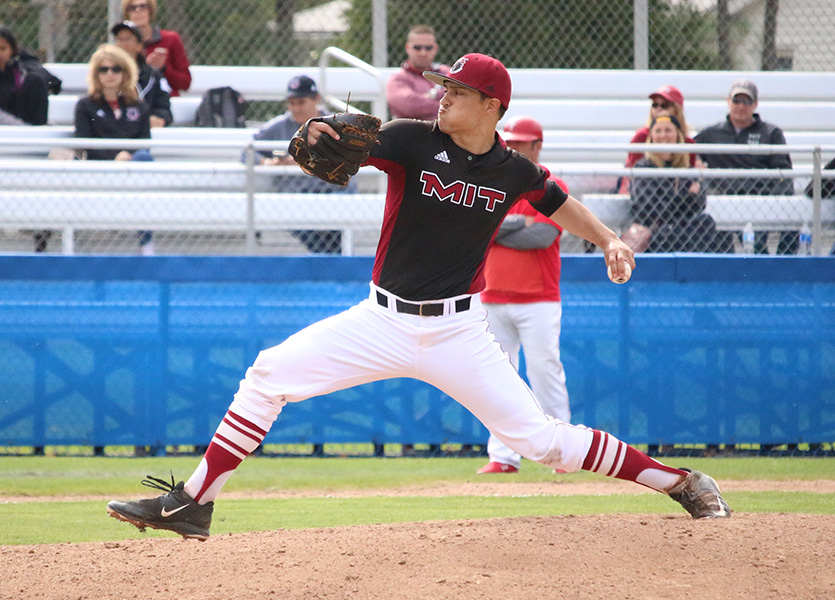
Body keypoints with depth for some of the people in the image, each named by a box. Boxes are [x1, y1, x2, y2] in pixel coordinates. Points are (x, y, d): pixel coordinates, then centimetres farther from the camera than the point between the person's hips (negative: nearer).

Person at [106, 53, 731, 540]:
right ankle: (193, 504, -6)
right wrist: (318, 138, -42)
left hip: (457, 333, -1)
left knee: (538, 437, -7)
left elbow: (560, 203, 17)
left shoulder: (514, 171, -2)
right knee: (269, 374, -10)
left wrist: (608, 239, 0)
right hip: (384, 320, 1)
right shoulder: (414, 141, -8)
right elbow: (342, 150, -18)